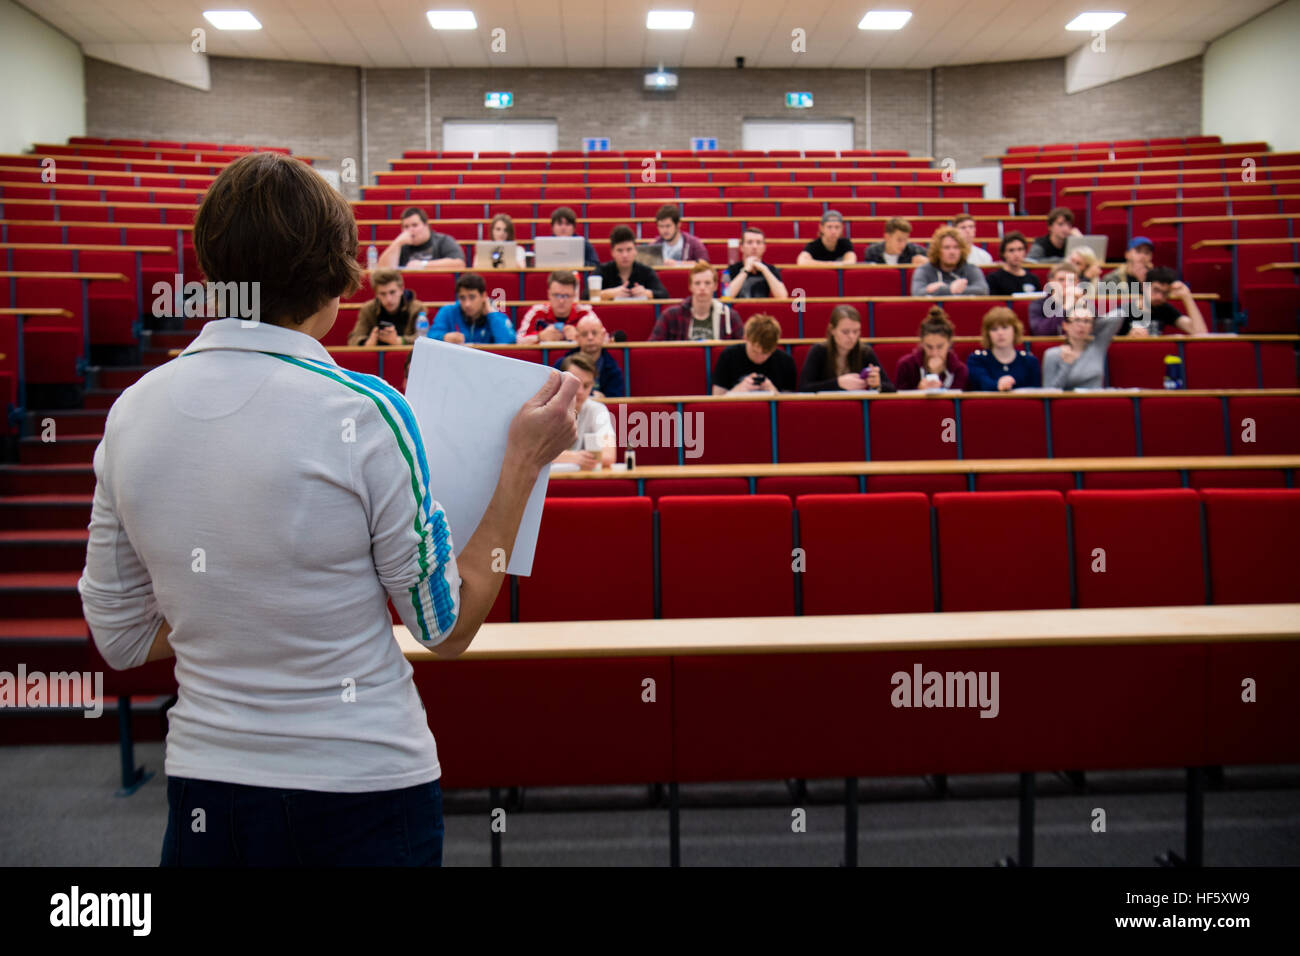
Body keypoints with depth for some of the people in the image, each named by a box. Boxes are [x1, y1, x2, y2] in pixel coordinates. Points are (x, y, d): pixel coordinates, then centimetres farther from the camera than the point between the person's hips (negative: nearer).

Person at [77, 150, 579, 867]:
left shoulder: (130, 410, -4)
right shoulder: (362, 411, -19)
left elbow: (121, 639, 4)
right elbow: (448, 628, -11)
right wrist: (523, 462, -7)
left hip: (203, 791, 4)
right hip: (362, 786, -3)